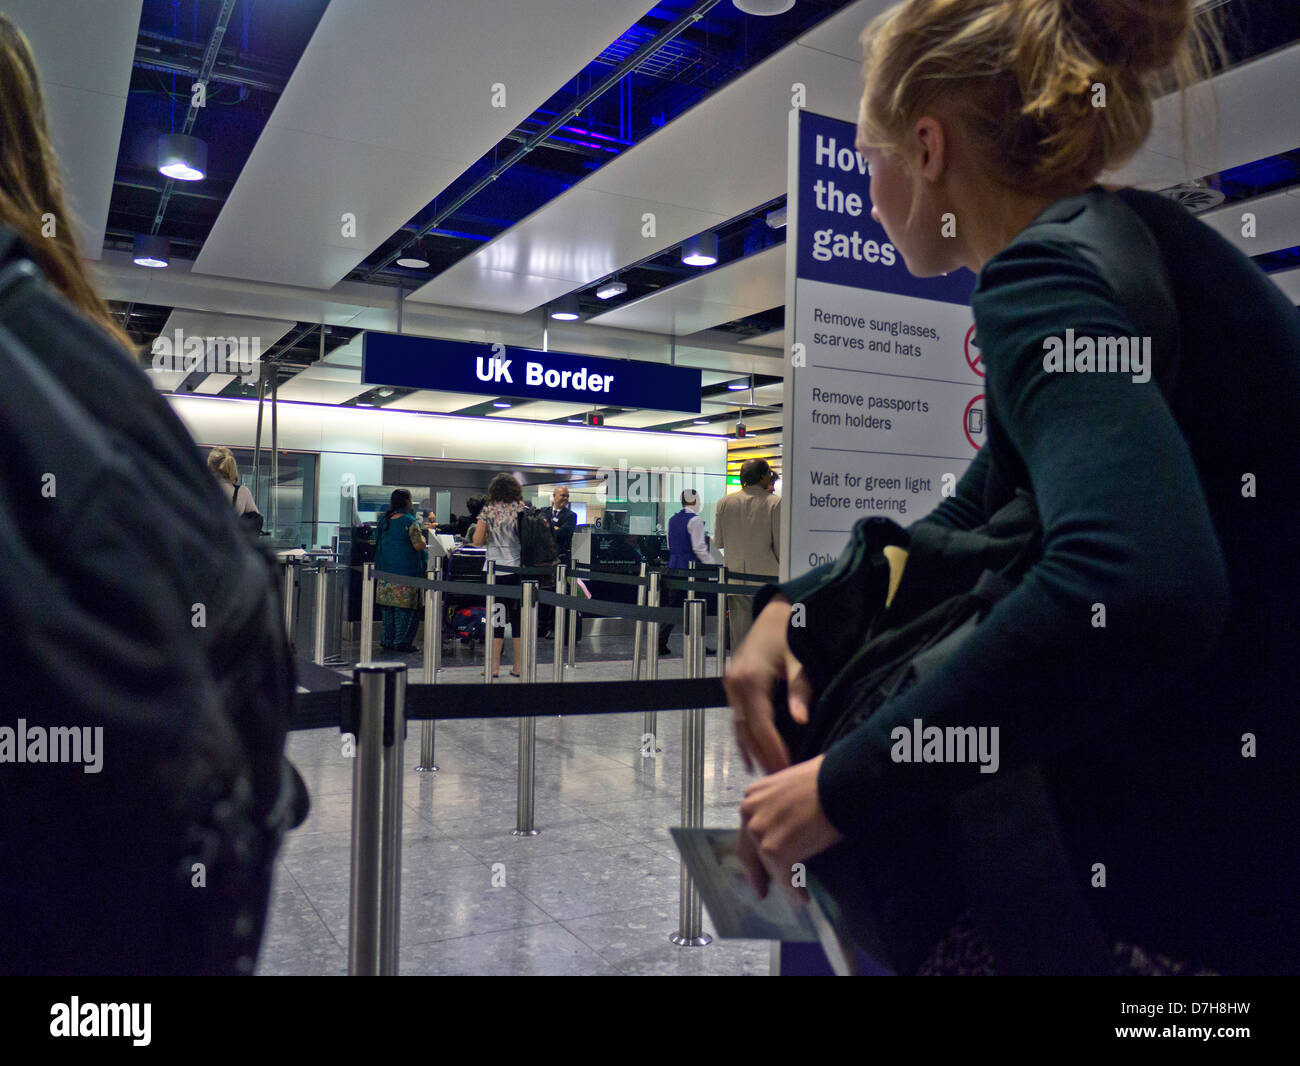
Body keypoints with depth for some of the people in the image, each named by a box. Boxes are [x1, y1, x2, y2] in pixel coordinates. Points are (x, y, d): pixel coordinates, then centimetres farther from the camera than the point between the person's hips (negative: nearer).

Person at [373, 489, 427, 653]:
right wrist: (421, 536, 3)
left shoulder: (384, 520, 9)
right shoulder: (409, 522, -12)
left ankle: (387, 640, 15)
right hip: (406, 571, -7)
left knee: (388, 607, 13)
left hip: (385, 569, 7)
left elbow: (377, 541, 19)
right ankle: (402, 641, -2)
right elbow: (419, 546, -16)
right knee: (405, 608, -1)